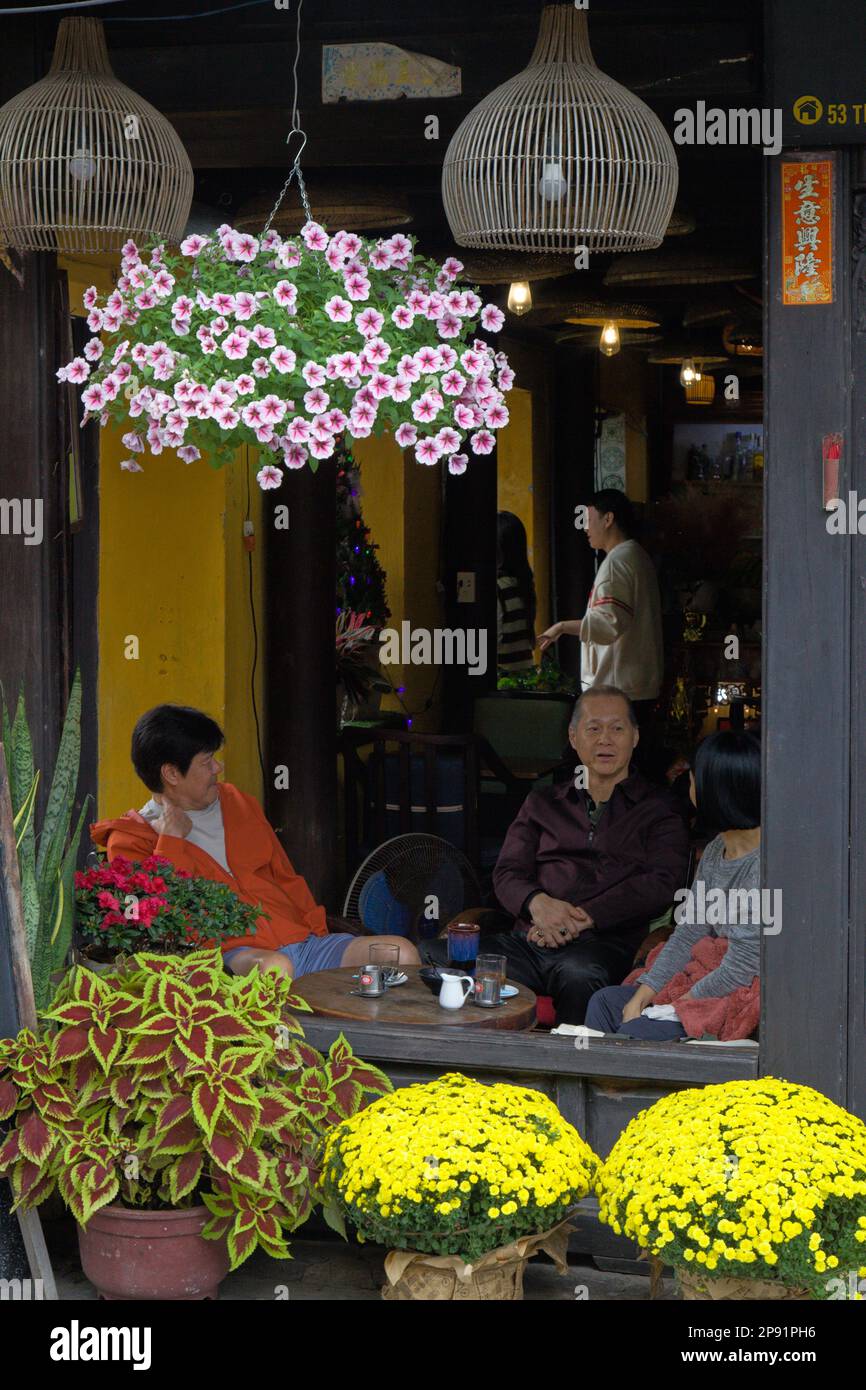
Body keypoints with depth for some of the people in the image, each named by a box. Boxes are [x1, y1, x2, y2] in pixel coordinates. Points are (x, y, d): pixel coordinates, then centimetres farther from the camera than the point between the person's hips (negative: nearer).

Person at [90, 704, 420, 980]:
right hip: (231, 952, -6)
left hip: (303, 942, 7)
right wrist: (170, 840, -8)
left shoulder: (238, 803, 23)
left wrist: (319, 932, 11)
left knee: (403, 952, -15)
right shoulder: (132, 837, 4)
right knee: (274, 968, -43)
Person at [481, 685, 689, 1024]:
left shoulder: (658, 807, 16)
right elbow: (507, 872, 15)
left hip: (604, 942, -3)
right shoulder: (543, 803, 27)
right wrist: (538, 903, -10)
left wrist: (584, 918, -11)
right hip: (529, 938, 3)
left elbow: (662, 883, 0)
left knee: (580, 975, -41)